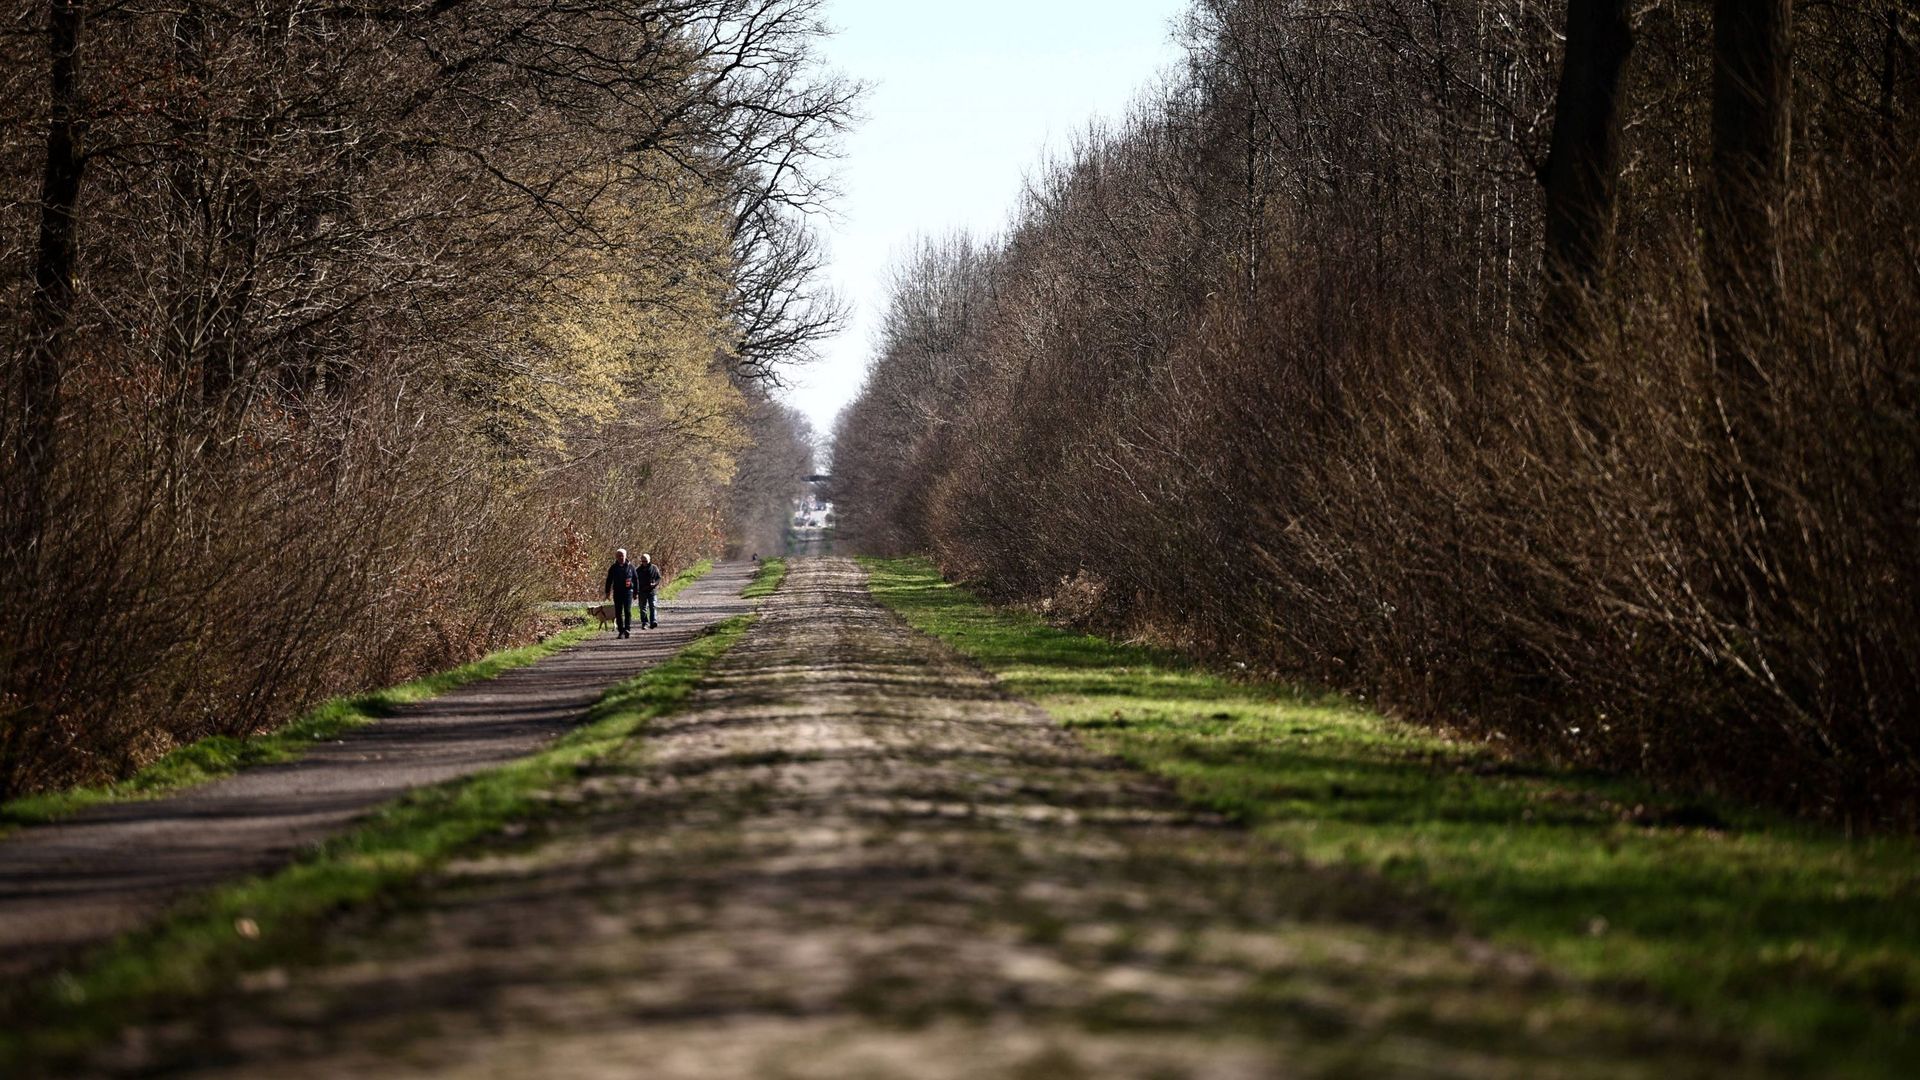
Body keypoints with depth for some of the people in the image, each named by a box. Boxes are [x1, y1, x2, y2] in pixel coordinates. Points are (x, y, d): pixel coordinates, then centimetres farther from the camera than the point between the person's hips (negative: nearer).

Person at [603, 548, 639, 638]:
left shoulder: (630, 567, 3)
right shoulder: (613, 568, 6)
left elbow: (636, 579, 8)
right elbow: (609, 580, 11)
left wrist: (636, 591, 5)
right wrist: (607, 592, 5)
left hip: (628, 591, -2)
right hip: (617, 593, 2)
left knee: (628, 611, -10)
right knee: (618, 613, 1)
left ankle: (627, 630, -9)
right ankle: (621, 631, 6)